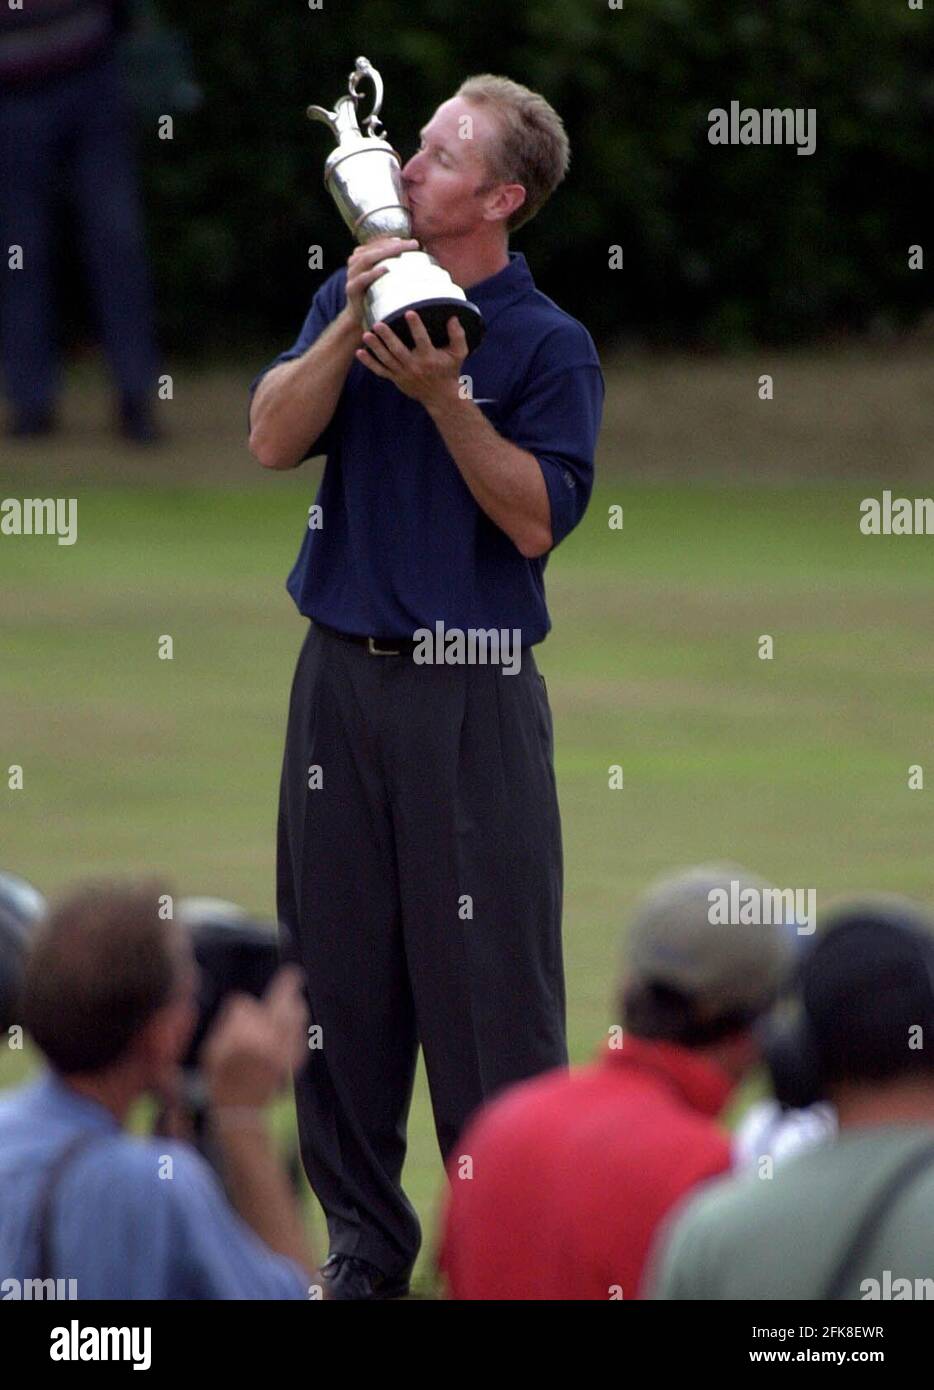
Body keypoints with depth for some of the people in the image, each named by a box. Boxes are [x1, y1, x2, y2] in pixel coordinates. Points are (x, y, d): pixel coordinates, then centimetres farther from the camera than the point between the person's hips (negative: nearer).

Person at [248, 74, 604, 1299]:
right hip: (343, 678, 5)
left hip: (472, 692, -5)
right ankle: (364, 1235, 18)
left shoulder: (548, 344, -5)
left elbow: (538, 519, -13)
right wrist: (350, 327, -15)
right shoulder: (357, 299, 10)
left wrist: (445, 397, -22)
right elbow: (272, 439, -3)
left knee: (489, 979, -4)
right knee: (342, 973, 8)